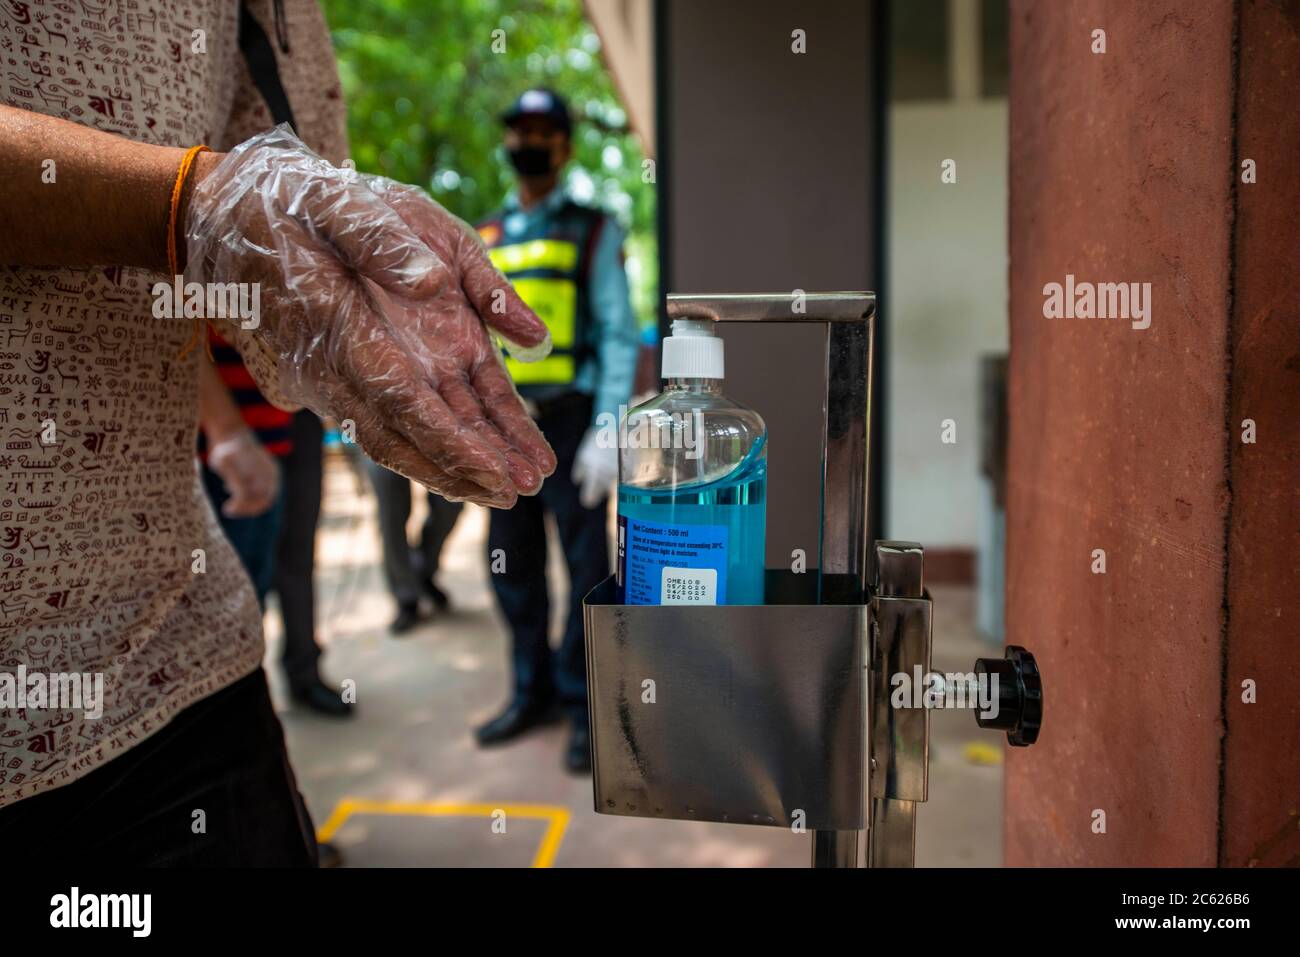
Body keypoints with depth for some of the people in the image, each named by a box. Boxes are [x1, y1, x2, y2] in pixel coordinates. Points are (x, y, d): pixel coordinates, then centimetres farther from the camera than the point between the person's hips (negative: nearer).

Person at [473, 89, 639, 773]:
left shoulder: (592, 230, 3)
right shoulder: (484, 238, 15)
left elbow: (618, 335, -4)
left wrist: (606, 432, -13)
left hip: (570, 422, -4)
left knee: (586, 568, -1)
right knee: (512, 566, 8)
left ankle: (582, 704, 9)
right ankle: (533, 691, 22)